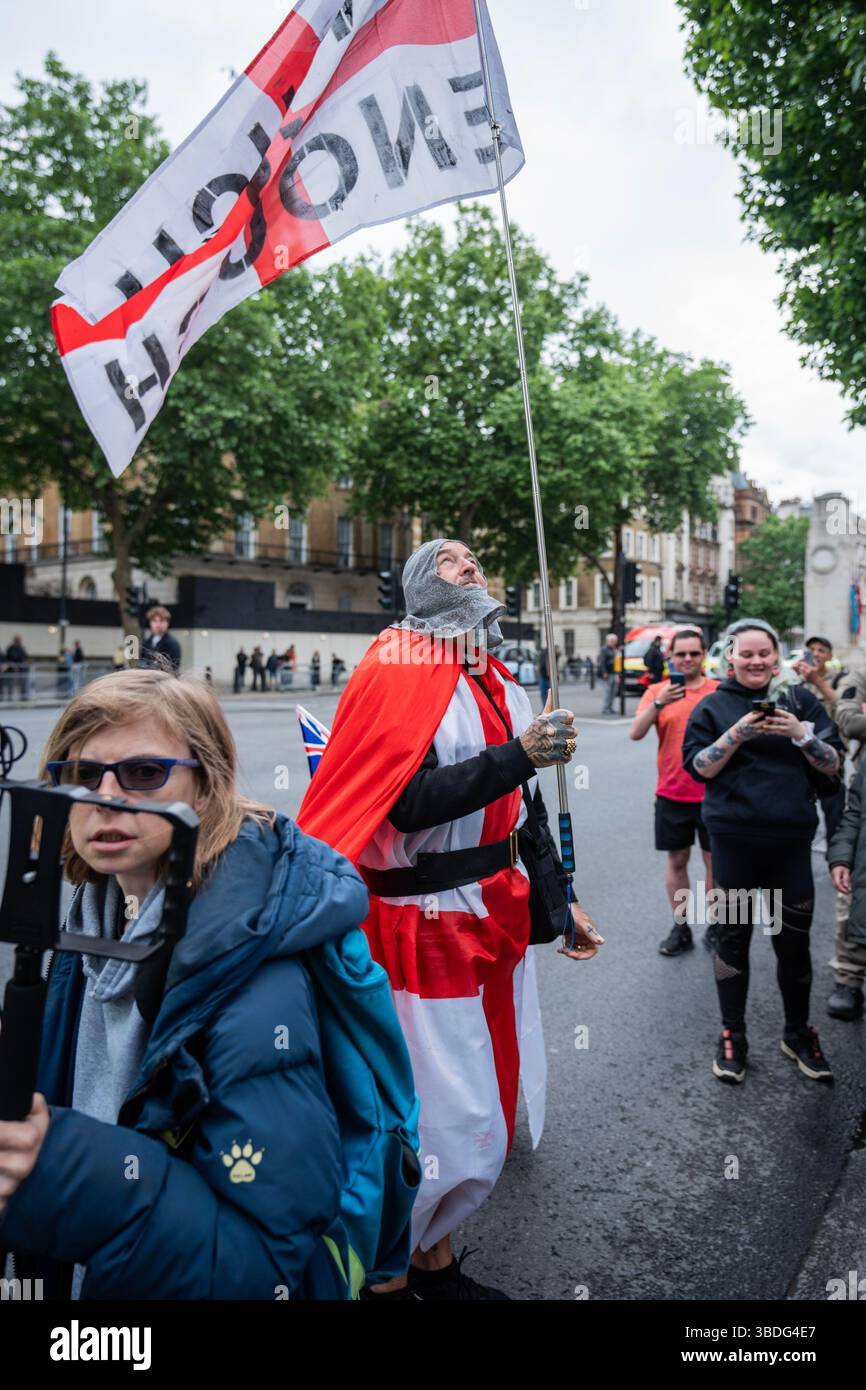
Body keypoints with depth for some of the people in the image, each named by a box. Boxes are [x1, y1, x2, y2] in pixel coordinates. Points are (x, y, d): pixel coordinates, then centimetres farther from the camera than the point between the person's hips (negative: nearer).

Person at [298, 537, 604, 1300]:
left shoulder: (500, 682, 13)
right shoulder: (398, 672, -12)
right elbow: (410, 804, -24)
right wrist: (519, 755, -31)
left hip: (499, 921, 8)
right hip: (429, 926, -8)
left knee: (490, 1105, 17)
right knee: (437, 1122, 1)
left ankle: (435, 1261, 38)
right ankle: (384, 1273, 28)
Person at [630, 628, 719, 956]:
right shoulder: (657, 691, 0)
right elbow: (636, 733, -12)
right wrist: (659, 703, -26)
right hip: (672, 794, 1)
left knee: (715, 861, 8)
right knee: (676, 860, 9)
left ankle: (714, 926, 21)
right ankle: (680, 928, 20)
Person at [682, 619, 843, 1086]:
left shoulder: (800, 701, 6)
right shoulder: (713, 706, 2)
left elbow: (832, 765, 2)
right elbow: (699, 767, -5)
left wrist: (800, 733, -15)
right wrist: (738, 733, -18)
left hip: (791, 839, 1)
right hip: (734, 840, -1)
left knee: (794, 940, 9)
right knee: (734, 935, 10)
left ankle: (798, 1033, 30)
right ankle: (732, 1034, 24)